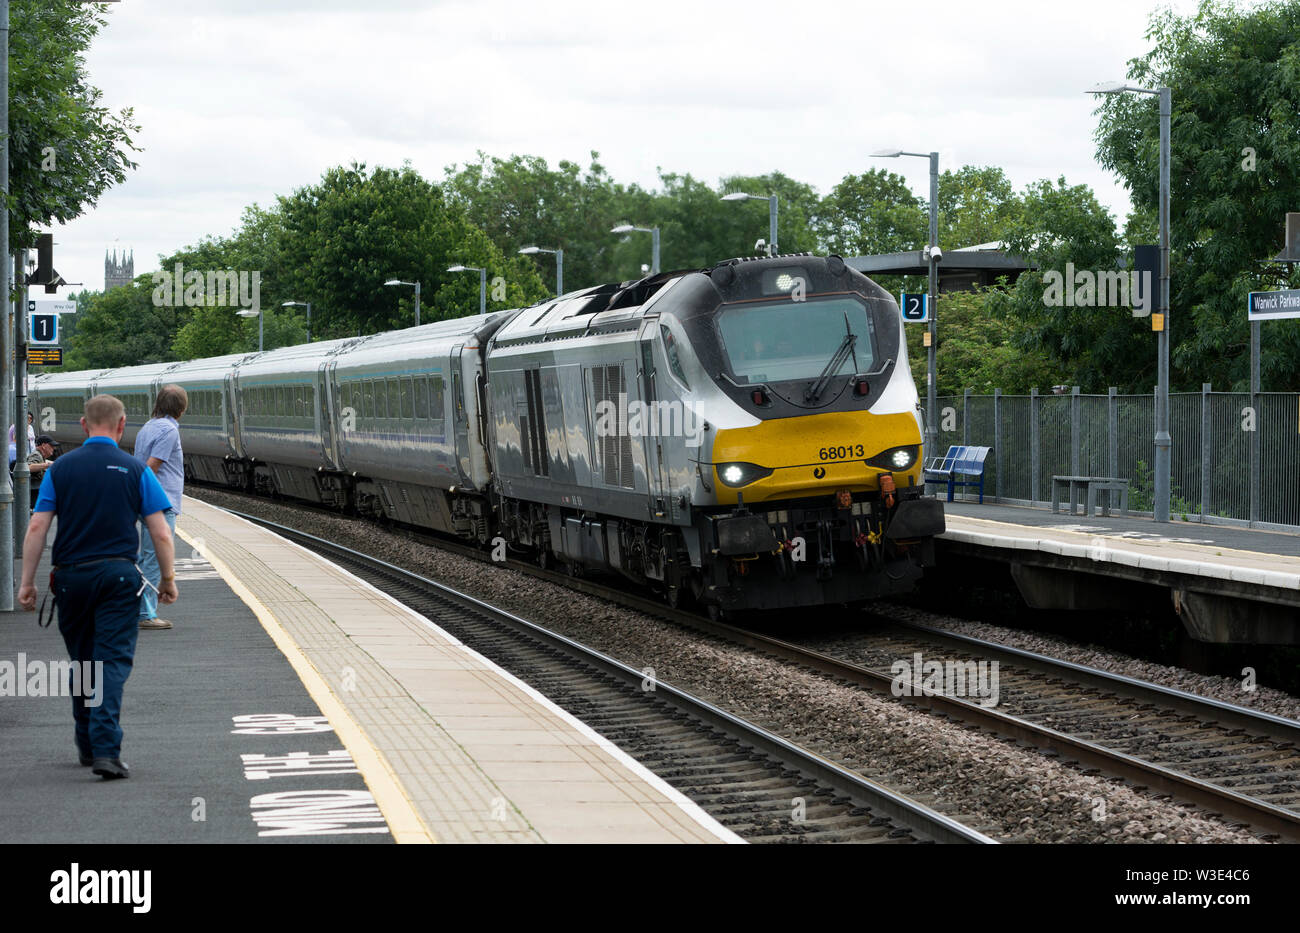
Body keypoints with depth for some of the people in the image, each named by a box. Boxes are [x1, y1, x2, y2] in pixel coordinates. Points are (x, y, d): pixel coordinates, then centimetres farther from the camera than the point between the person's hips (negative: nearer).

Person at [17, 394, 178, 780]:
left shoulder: (60, 468, 4)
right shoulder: (135, 470, 1)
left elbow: (37, 528, -1)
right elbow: (161, 534, -2)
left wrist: (27, 582, 3)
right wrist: (168, 579, 10)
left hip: (70, 575, 2)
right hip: (118, 575, -2)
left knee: (81, 661, 17)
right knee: (113, 661, -4)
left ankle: (88, 746, 27)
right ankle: (105, 750, -18)